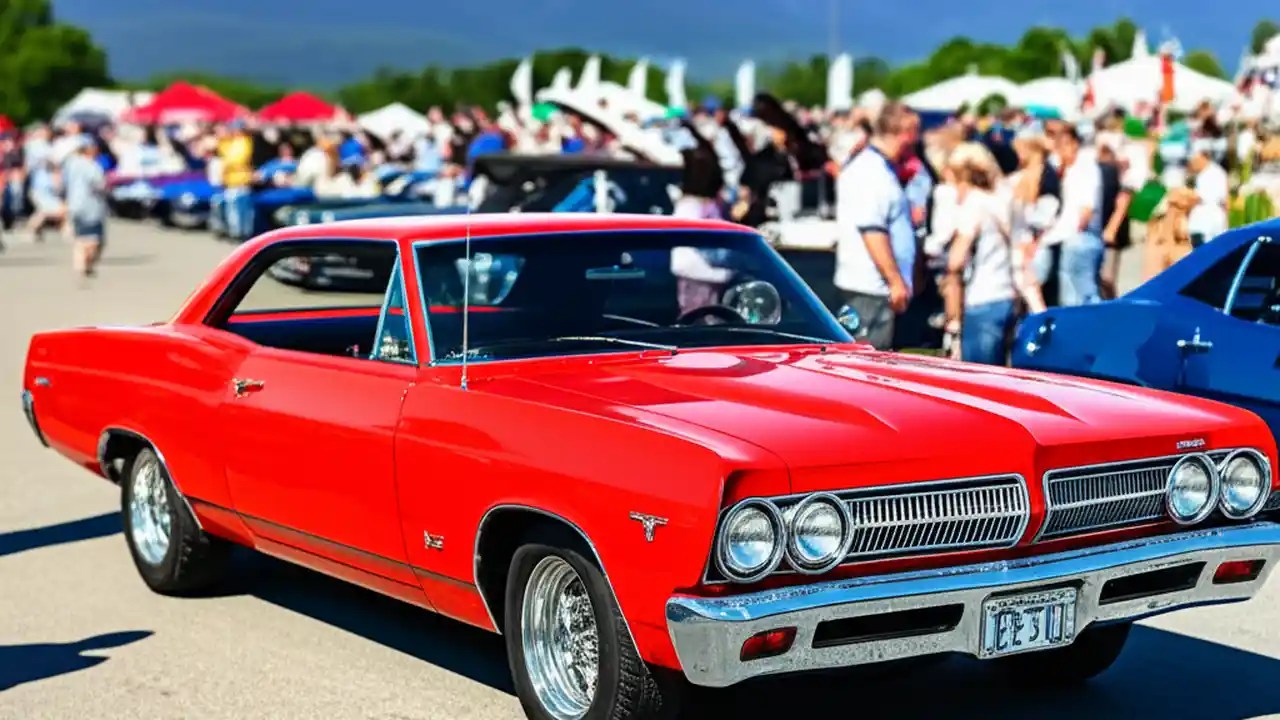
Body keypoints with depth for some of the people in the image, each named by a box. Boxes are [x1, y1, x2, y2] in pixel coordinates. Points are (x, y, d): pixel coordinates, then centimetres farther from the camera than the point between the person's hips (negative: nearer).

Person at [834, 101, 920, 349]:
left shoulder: (876, 168, 17)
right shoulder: (871, 174, -16)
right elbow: (872, 232, -22)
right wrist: (896, 281, -21)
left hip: (871, 284, 11)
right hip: (873, 285, -11)